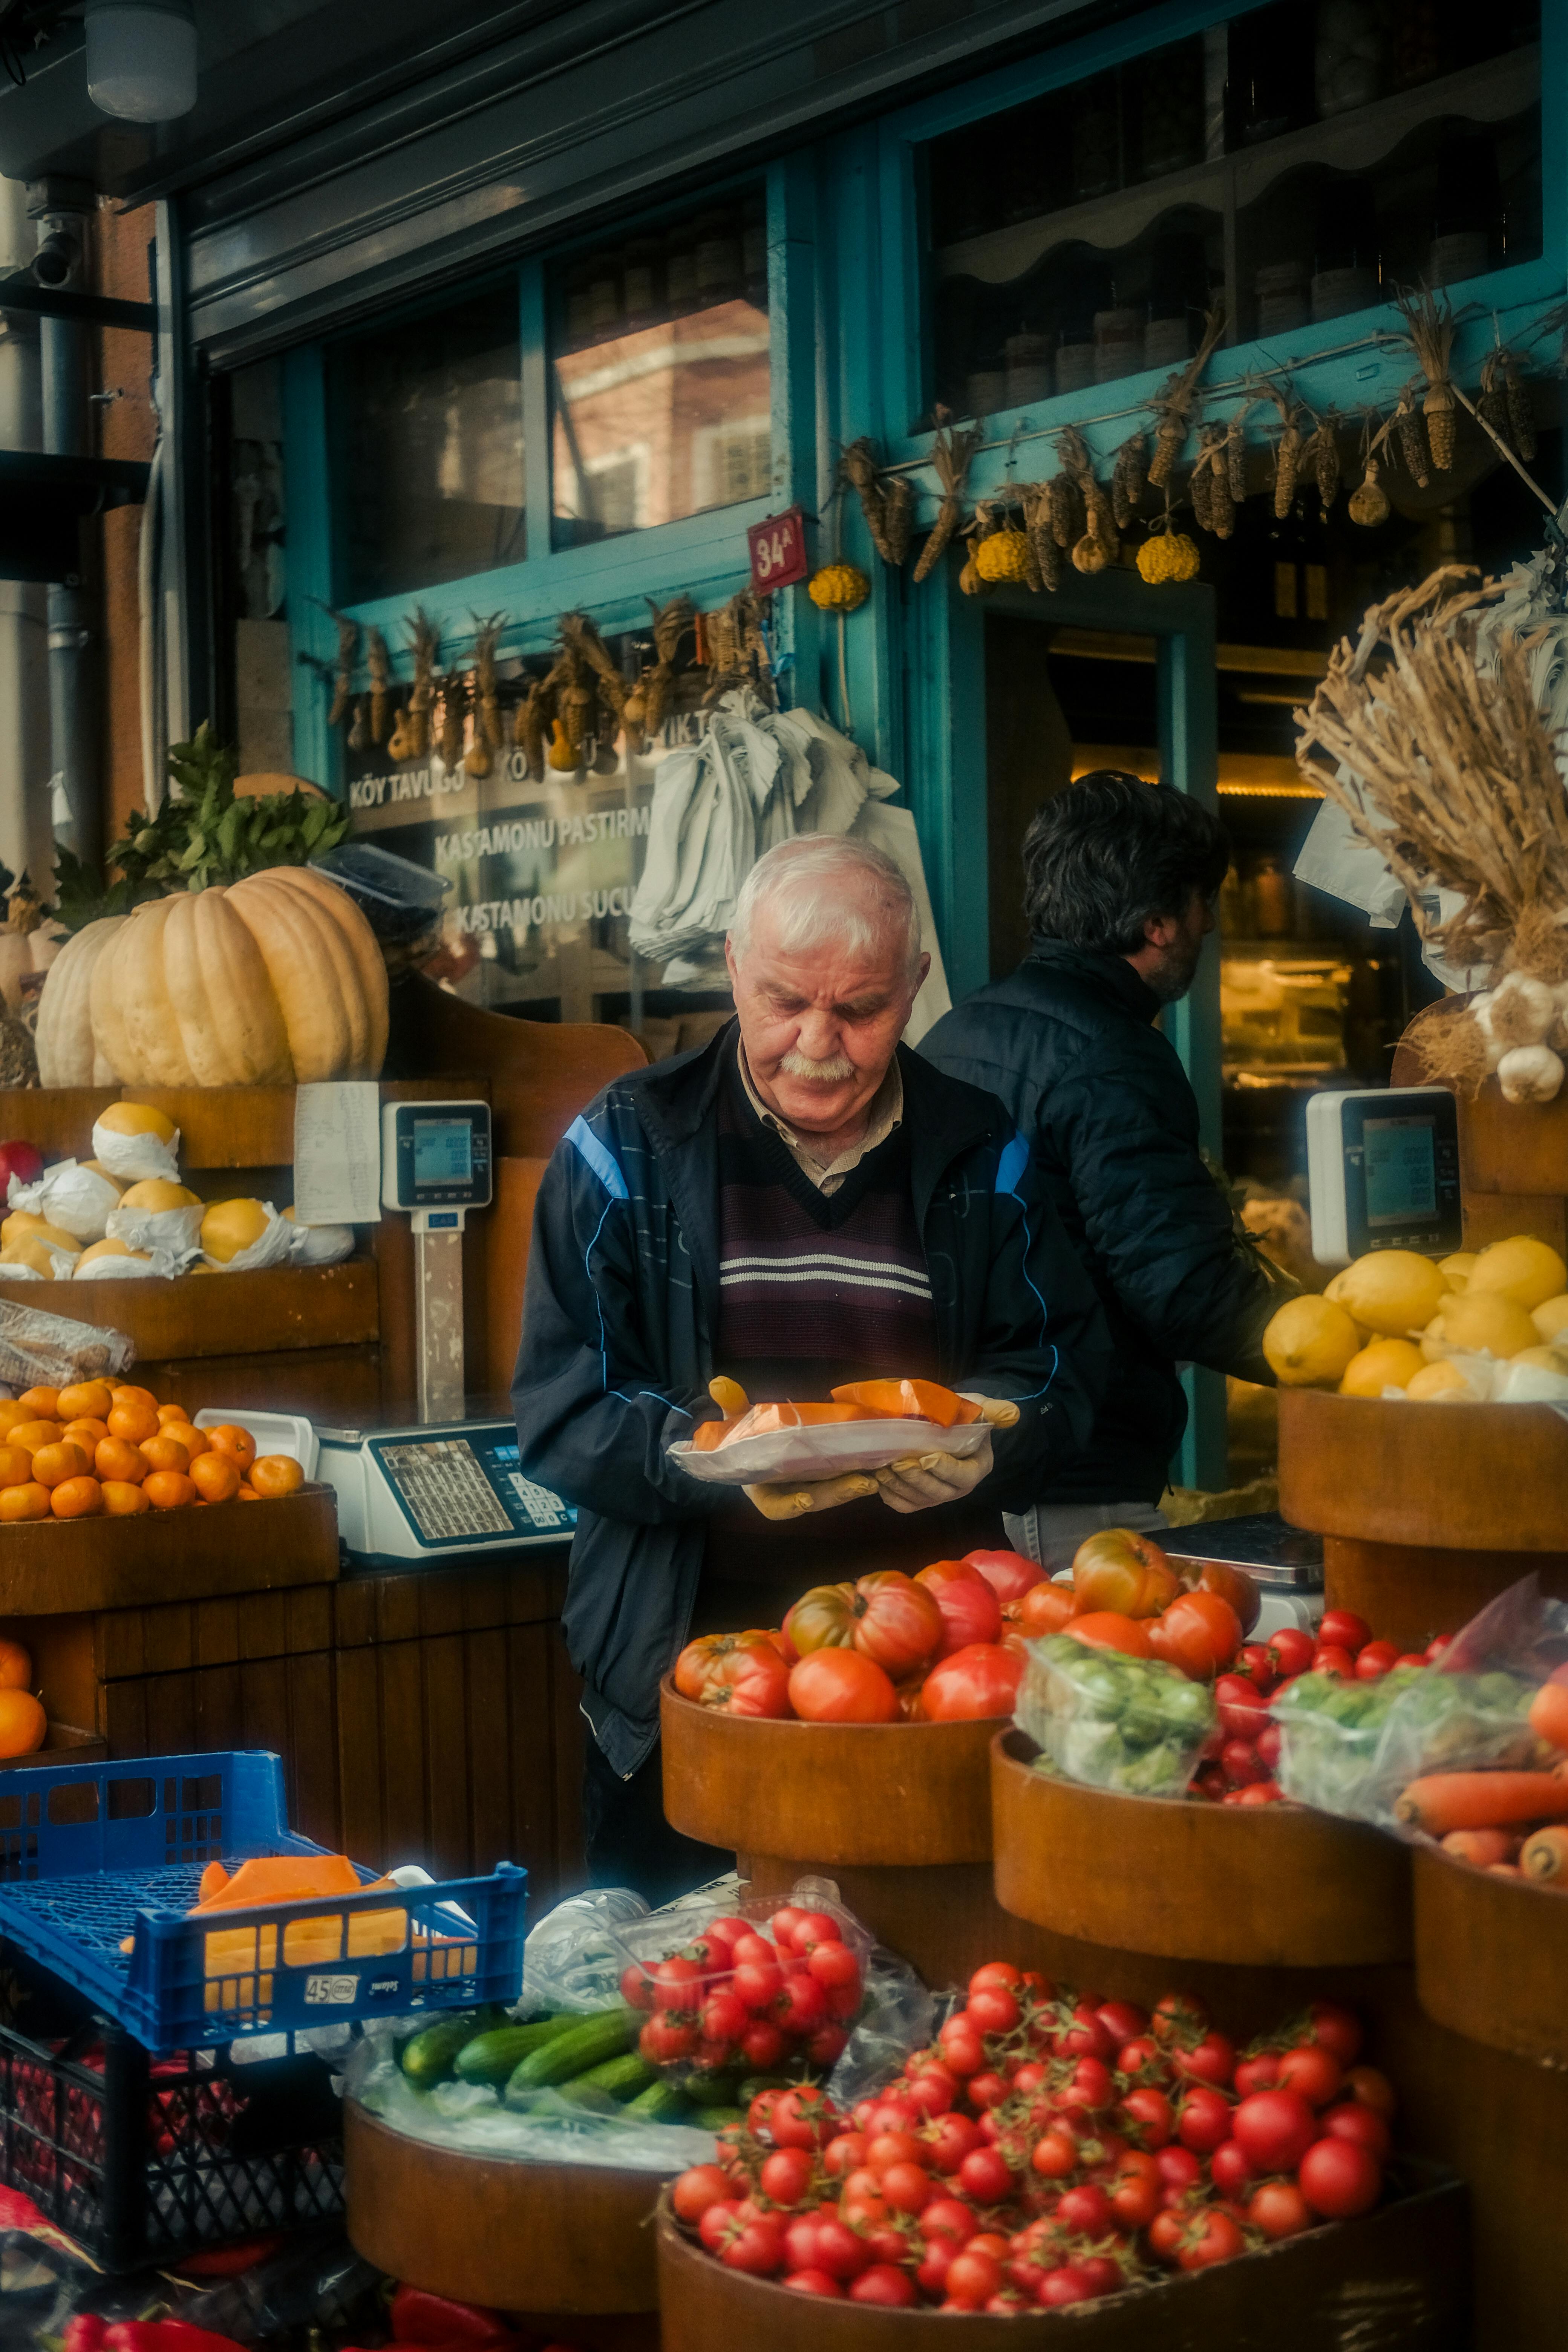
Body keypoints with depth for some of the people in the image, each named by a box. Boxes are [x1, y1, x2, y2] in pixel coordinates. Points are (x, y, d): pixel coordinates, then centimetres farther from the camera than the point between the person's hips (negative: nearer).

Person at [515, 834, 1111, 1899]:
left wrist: (985, 1450, -14)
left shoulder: (980, 1155, 6)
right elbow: (560, 1410, -4)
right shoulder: (629, 1149, 0)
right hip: (685, 1675, -1)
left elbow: (1060, 1371, 9)